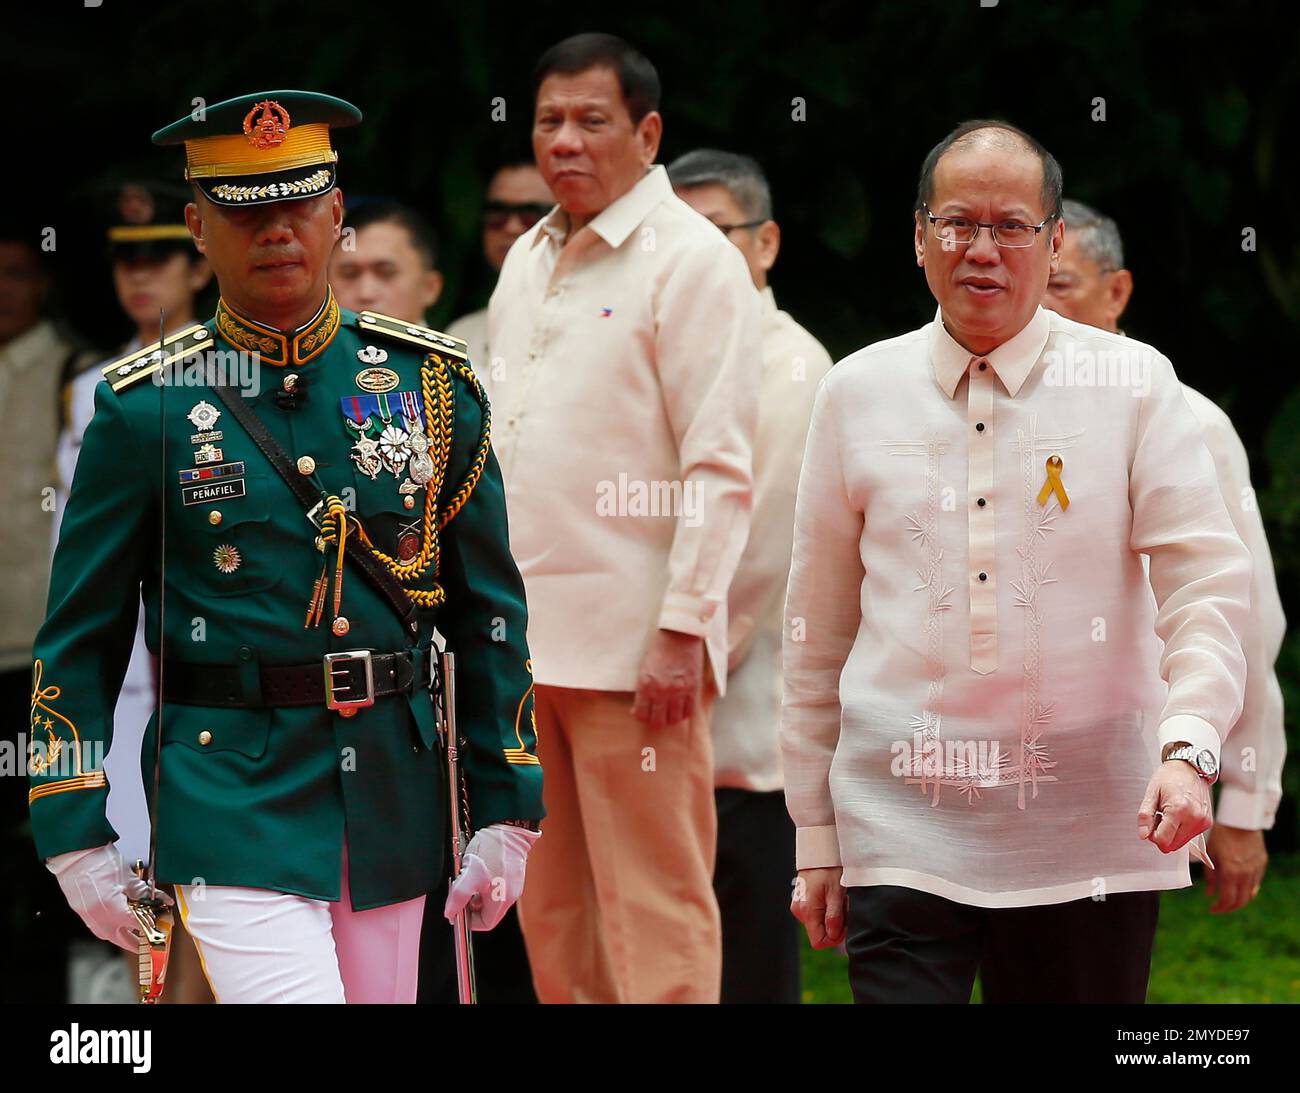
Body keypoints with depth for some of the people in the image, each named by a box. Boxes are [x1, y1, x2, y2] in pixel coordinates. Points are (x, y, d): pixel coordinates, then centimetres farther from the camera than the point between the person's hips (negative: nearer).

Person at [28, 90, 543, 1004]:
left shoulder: (431, 382, 6)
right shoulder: (145, 410, -1)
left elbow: (489, 611, 11)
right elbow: (79, 637, 3)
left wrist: (508, 815, 6)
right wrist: (76, 836, -2)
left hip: (394, 806, 4)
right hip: (231, 802, -4)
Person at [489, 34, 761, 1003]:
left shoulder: (692, 260, -6)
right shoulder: (528, 262, 17)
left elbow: (719, 469, -12)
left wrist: (683, 629, -18)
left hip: (635, 645, -7)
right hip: (525, 637, 7)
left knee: (654, 915, -6)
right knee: (552, 919, 9)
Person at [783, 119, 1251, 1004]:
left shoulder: (1134, 386, 4)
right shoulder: (857, 394, 9)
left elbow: (1210, 593, -3)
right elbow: (816, 631, 13)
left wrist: (1188, 747, -21)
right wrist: (816, 839, 12)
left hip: (1089, 836, -1)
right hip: (903, 829, 1)